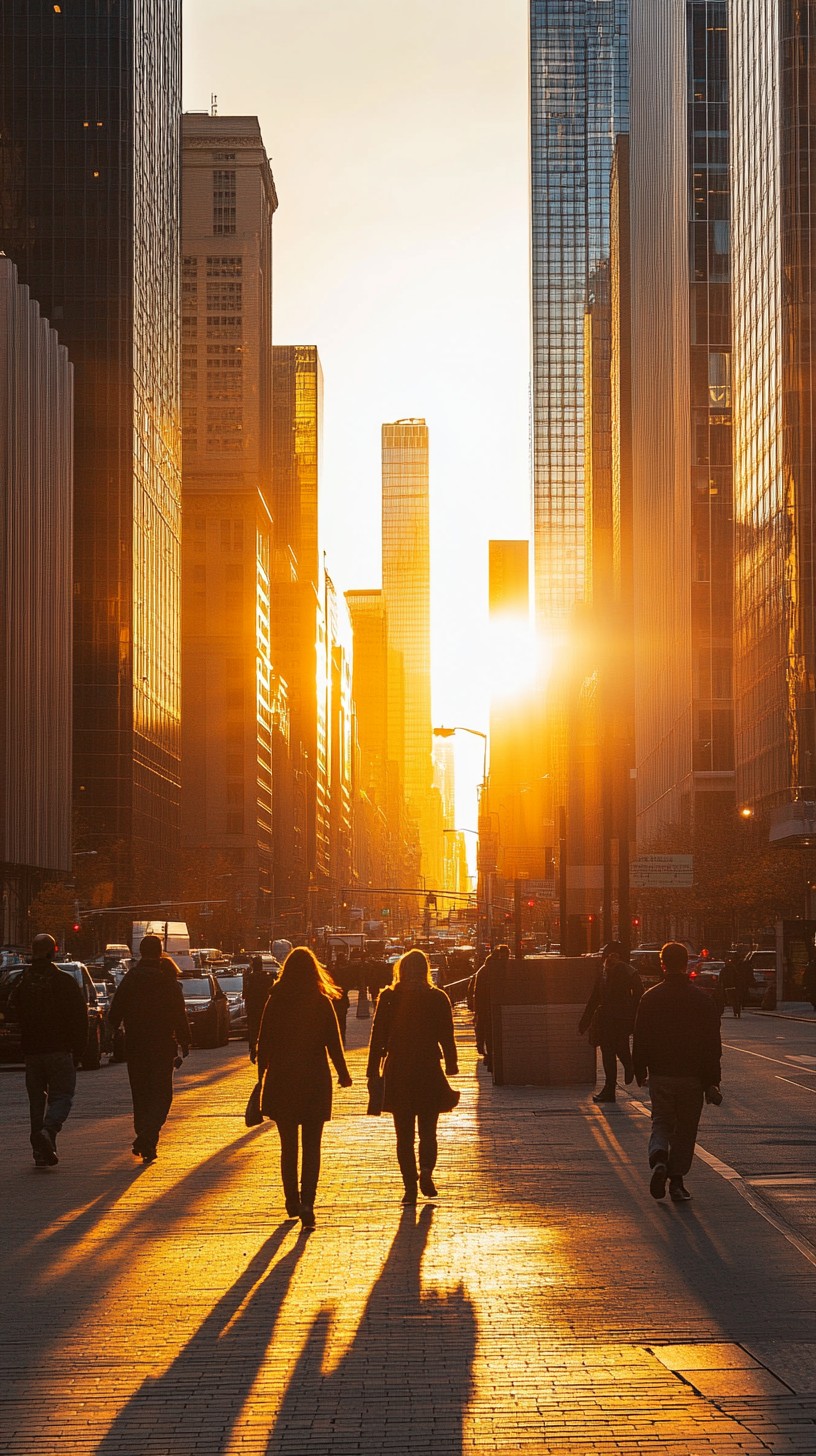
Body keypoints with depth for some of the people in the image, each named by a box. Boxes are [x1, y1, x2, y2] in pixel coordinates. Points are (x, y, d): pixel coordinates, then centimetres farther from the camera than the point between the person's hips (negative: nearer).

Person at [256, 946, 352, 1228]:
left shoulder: (275, 1002, -4)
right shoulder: (322, 1003, -7)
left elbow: (264, 1042, -1)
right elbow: (334, 1043, -5)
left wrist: (263, 1075, 12)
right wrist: (343, 1074, 9)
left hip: (281, 1081, 1)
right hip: (315, 1082, -1)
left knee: (289, 1146, 15)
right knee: (311, 1147, 3)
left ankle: (292, 1202, 20)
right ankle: (306, 1202, -14)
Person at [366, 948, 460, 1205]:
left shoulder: (388, 998, -3)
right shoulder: (438, 999, -3)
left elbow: (378, 1038, -2)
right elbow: (447, 1038, -2)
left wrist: (373, 1073, 3)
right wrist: (452, 1069, 6)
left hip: (397, 1073, 0)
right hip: (429, 1072, 0)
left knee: (404, 1135, 8)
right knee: (428, 1132, 11)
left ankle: (410, 1187, 3)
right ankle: (426, 1171, -14)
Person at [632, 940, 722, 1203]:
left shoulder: (650, 998, -2)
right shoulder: (701, 999, -3)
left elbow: (640, 1040, 2)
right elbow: (713, 1044, -3)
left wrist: (640, 1073, 13)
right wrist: (712, 1081, 0)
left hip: (660, 1075, 0)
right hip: (692, 1076, 0)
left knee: (661, 1122, 11)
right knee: (685, 1129, 10)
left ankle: (659, 1158, -18)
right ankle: (677, 1181, 8)